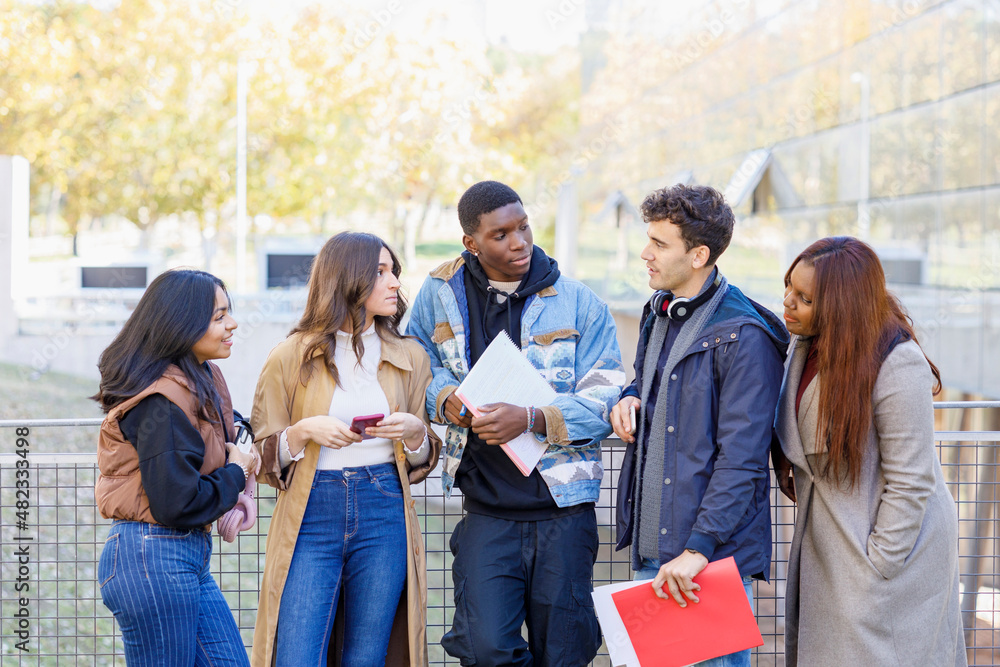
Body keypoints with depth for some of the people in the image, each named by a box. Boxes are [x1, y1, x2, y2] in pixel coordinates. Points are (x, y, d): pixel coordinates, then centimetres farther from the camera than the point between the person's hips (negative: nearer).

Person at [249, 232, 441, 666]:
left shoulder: (409, 358, 10)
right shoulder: (291, 358, 2)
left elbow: (424, 460, 15)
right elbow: (263, 455, 5)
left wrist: (414, 432, -6)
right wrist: (304, 431, -14)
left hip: (384, 516, 2)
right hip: (310, 515, -2)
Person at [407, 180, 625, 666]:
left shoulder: (579, 304, -1)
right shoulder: (441, 293, 4)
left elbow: (606, 402, -6)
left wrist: (531, 419, -21)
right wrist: (444, 399, -5)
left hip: (563, 513, -1)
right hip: (486, 512, 1)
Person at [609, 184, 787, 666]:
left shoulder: (744, 336, -15)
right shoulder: (659, 311, 12)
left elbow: (741, 459, -18)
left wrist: (697, 550, -23)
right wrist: (631, 397, 6)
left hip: (713, 553, -8)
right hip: (650, 545, 8)